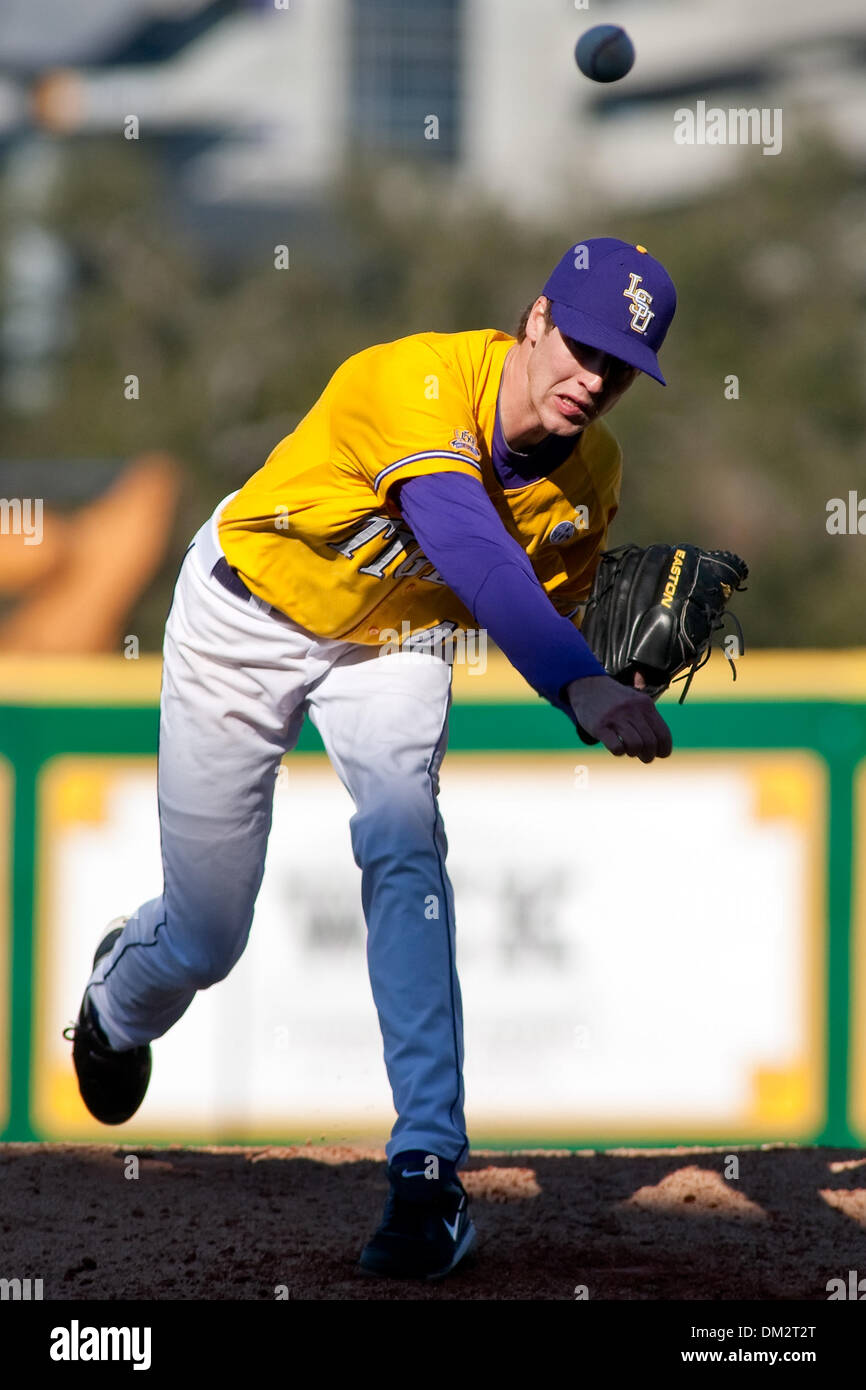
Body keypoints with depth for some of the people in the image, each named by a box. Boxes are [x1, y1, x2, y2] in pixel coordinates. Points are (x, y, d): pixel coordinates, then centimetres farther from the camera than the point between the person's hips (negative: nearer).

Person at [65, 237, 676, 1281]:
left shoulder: (590, 474, -18)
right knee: (204, 941, 6)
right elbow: (467, 546, -53)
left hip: (393, 640, 3)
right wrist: (580, 682, -66)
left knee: (404, 845, -27)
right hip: (249, 615, -3)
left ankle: (429, 1165, -24)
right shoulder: (418, 383, -38)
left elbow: (545, 619, -6)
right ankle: (121, 994, 46)